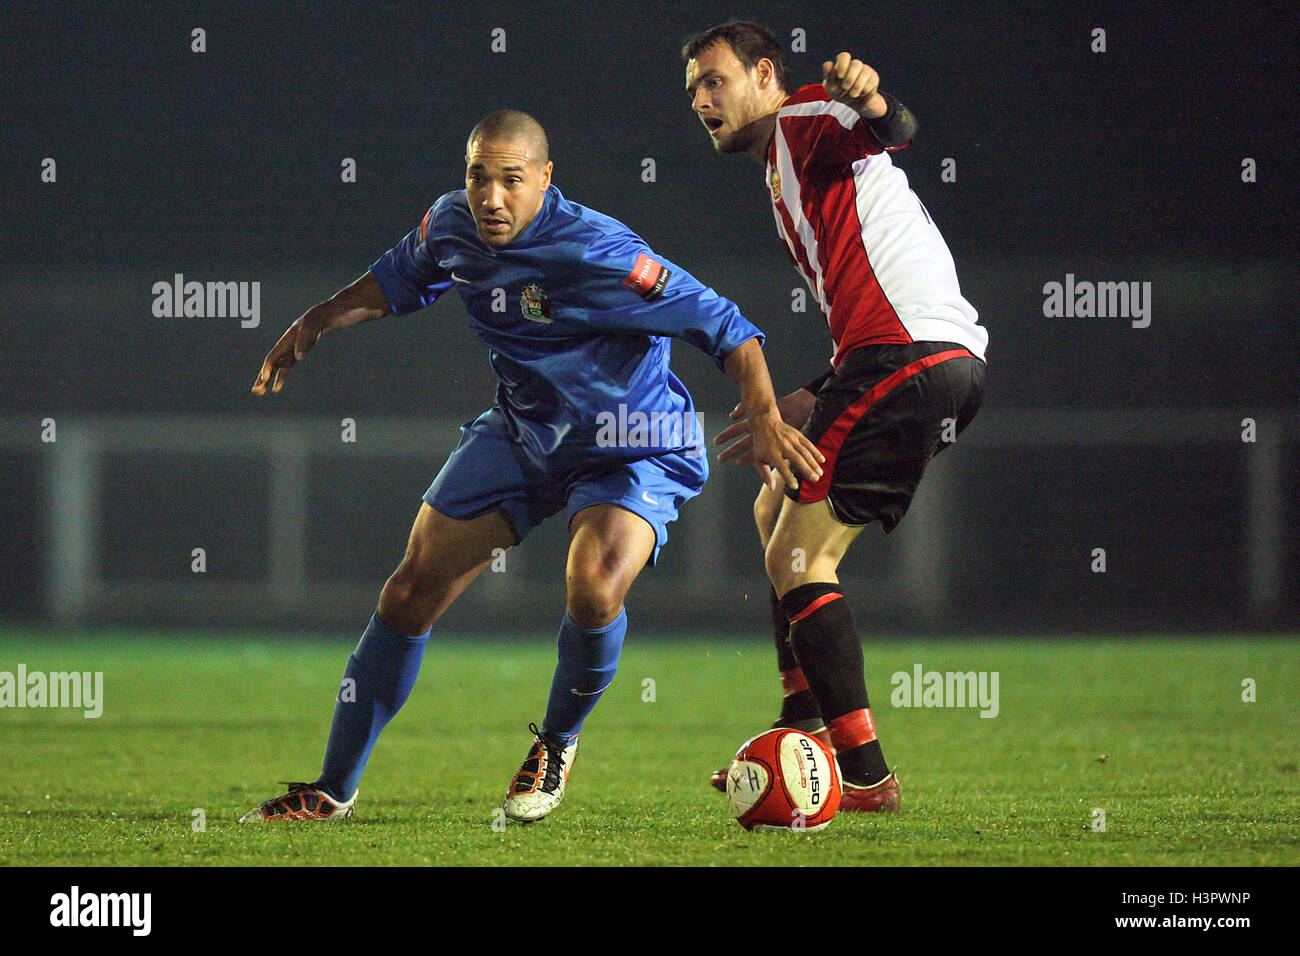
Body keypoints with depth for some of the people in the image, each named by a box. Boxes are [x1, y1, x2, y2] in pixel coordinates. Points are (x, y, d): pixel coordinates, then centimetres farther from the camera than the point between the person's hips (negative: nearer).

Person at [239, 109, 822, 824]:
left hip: (633, 449, -6)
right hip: (521, 434, 6)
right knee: (413, 591, 1)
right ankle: (333, 792, 14)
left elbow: (722, 326, -25)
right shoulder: (450, 225, -9)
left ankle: (557, 743, 2)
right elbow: (400, 279, 17)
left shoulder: (595, 252, -30)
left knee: (593, 591, -31)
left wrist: (766, 422, -35)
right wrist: (315, 323, 12)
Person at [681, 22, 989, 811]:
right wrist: (807, 408, 32)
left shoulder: (805, 121, 3)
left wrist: (871, 103, -43)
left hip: (908, 353, -10)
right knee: (778, 511, 24)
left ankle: (866, 776, -12)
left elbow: (895, 131, -21)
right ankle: (807, 736, 20)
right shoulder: (786, 171, 31)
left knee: (796, 556, -9)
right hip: (947, 360, 10)